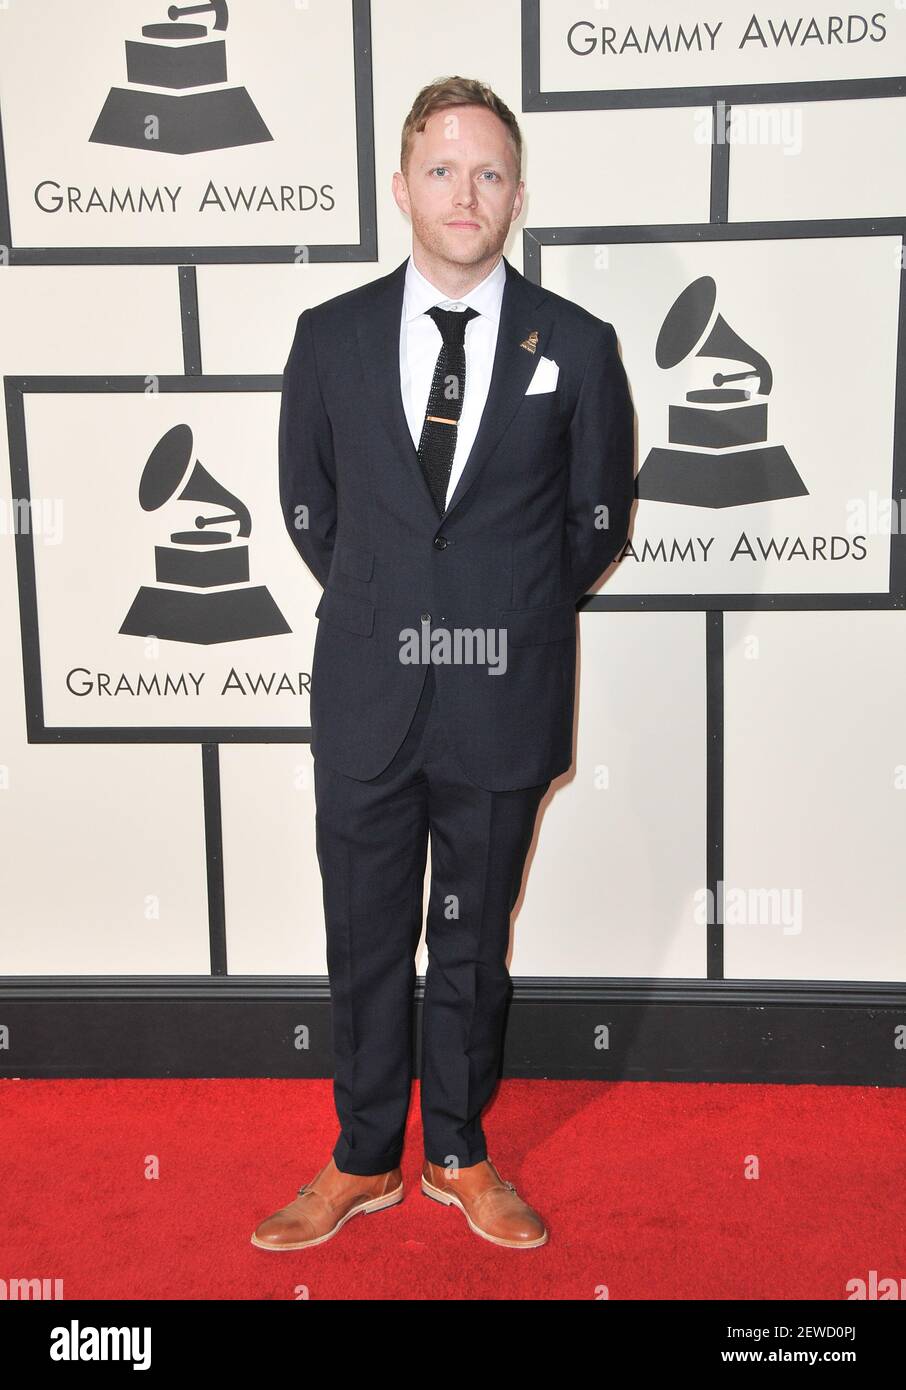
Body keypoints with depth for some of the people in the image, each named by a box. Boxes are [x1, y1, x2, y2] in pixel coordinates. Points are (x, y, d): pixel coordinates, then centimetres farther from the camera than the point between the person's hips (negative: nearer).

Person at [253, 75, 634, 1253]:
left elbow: (597, 516, 7)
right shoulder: (330, 336, 2)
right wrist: (387, 612, 7)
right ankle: (365, 1162, 31)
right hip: (367, 698, 1)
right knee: (365, 942, 12)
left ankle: (457, 1154, 33)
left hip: (503, 701, -1)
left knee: (474, 942, 14)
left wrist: (510, 617, 5)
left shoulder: (577, 346, -1)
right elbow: (307, 505, 10)